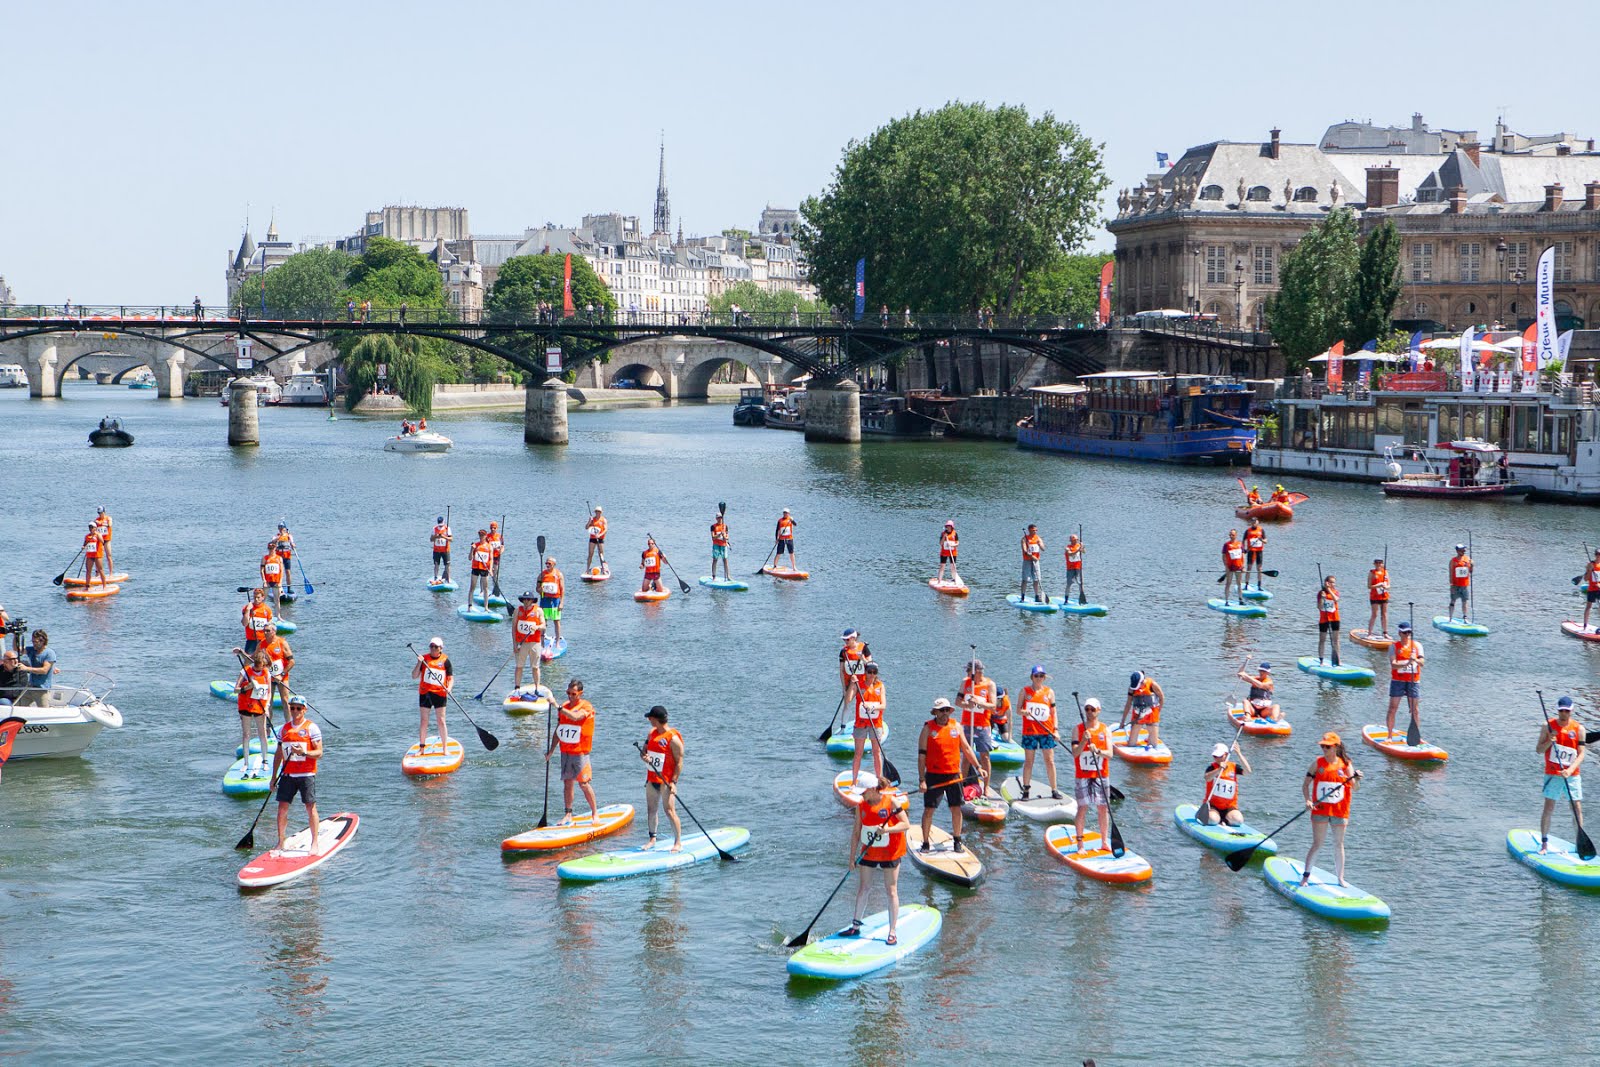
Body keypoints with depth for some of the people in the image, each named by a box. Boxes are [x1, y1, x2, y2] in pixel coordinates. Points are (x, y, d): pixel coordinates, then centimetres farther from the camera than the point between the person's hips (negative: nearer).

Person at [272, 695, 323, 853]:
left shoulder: (312, 728, -4)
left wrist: (304, 753, -26)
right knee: (282, 807, 2)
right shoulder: (284, 729, 11)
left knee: (310, 807, -3)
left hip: (306, 774, -5)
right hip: (287, 774, 5)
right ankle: (281, 842, 11)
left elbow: (319, 753, -7)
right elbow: (278, 754, 17)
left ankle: (315, 843, 4)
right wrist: (274, 776, 15)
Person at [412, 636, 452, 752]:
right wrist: (419, 663, -12)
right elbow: (414, 676, 2)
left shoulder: (445, 660, 1)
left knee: (441, 721, -2)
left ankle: (445, 748, 4)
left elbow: (451, 678, 1)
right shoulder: (424, 659, 5)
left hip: (440, 694, -2)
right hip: (425, 693, 2)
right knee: (424, 721, 6)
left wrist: (449, 688, -19)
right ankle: (422, 748, 13)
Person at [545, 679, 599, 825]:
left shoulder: (586, 707, -8)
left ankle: (595, 813, 3)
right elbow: (558, 732, 17)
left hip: (580, 752, -6)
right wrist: (550, 751, 12)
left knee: (584, 784, -7)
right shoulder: (564, 707, 11)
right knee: (567, 783, 6)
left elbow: (575, 717, -30)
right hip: (565, 752, 6)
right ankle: (568, 815, 11)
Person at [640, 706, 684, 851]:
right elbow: (643, 751, 15)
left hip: (666, 780, -8)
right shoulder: (652, 733, 9)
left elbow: (679, 762, -13)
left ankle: (678, 843, -5)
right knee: (651, 810, 11)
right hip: (651, 778, 8)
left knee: (670, 811, -10)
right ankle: (652, 839, 23)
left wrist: (673, 782, -19)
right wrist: (644, 756, -10)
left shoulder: (673, 738, -14)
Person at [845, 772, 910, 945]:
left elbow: (906, 824, -15)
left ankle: (892, 932, 4)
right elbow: (856, 833, 5)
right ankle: (855, 927, 21)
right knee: (863, 888, 9)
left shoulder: (891, 802, -13)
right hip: (868, 852, 4)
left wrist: (887, 829, -30)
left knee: (891, 891, -1)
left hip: (889, 853, -4)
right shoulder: (861, 806, 1)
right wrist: (852, 856, 2)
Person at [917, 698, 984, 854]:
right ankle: (925, 843, 9)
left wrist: (978, 768, 7)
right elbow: (921, 755, -5)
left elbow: (966, 749, 15)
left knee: (956, 809, 4)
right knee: (928, 810, 0)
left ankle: (957, 841, 17)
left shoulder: (956, 727, 8)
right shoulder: (928, 728, -3)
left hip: (953, 775, 3)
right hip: (934, 775, -3)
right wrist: (922, 780, -12)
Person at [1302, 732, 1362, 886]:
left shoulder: (1345, 764, 0)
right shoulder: (1318, 763, 0)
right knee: (1317, 843, -1)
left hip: (1340, 810, 1)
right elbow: (1305, 784, 2)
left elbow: (1354, 788, -3)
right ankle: (1306, 874, 11)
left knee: (1338, 844, 9)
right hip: (1320, 809, -1)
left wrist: (1357, 779, -24)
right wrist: (1308, 800, -13)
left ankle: (1340, 878, 18)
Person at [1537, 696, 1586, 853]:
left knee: (1577, 809, 0)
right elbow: (1538, 750, 2)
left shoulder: (1579, 728, -1)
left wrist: (1570, 770, -19)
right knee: (1548, 808, -3)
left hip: (1572, 775, 1)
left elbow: (1581, 754, -4)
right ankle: (1544, 842, 6)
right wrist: (1549, 741, -18)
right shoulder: (1548, 726, -1)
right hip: (1552, 775, -1)